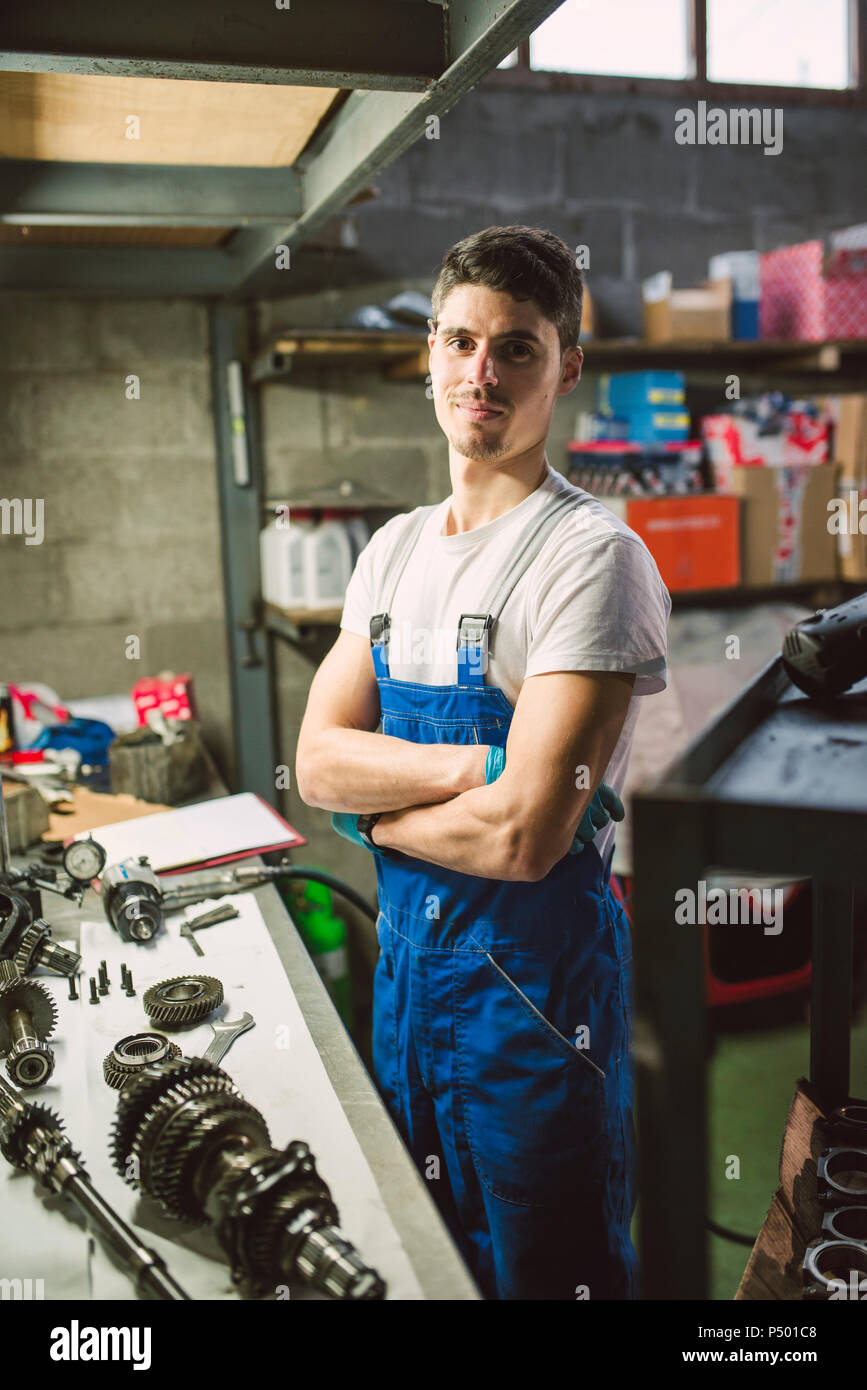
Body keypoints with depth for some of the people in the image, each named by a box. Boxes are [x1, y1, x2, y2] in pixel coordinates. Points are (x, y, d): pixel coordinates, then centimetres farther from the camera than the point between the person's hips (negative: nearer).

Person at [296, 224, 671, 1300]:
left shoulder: (591, 555, -18)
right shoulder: (394, 548, 5)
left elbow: (523, 838, -25)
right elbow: (318, 760, -2)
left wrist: (371, 807, -8)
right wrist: (475, 765, -19)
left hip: (534, 966, -6)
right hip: (403, 949, 7)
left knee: (545, 1271, 14)